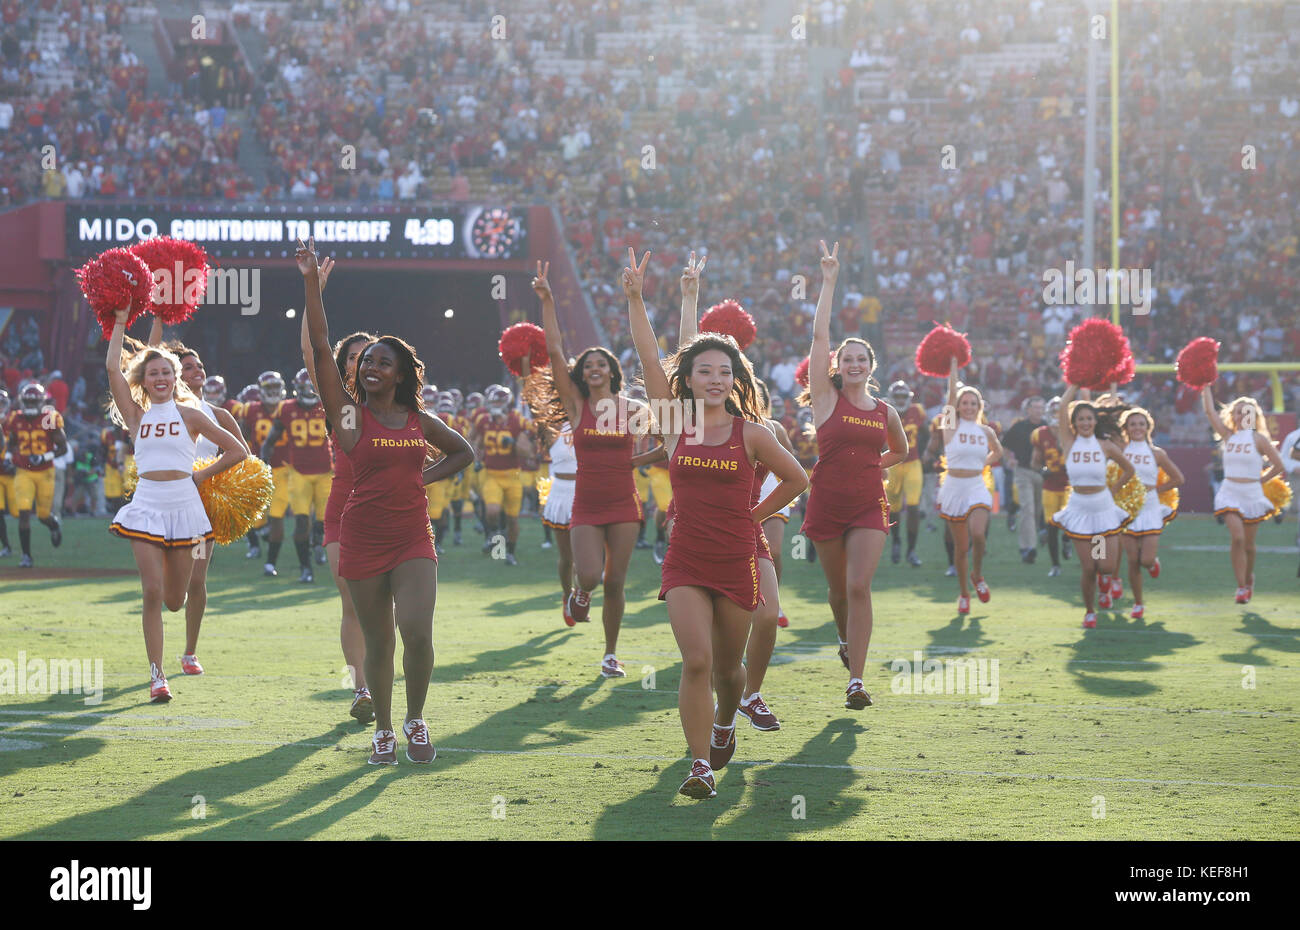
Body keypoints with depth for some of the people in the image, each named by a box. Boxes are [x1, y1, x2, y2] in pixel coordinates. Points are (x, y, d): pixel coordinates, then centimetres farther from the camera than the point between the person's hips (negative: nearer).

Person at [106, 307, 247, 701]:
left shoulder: (189, 414, 6)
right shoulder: (136, 416, 9)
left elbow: (237, 450, 8)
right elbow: (113, 367, 1)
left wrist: (202, 475, 3)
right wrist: (120, 322, 7)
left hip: (184, 503, 0)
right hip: (147, 504, 0)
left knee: (175, 600, 3)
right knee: (152, 591, -11)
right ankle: (157, 676, -6)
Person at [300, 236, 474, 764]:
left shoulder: (420, 421, 8)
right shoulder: (349, 413, -1)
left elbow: (464, 452, 25)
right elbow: (320, 348, -10)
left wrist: (425, 478, 9)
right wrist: (312, 281, -16)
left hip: (413, 540, 1)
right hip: (363, 539, -1)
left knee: (417, 633, -14)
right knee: (378, 642, 5)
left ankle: (416, 721, 8)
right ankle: (384, 730, 21)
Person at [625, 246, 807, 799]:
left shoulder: (751, 433, -1)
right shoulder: (676, 423, 1)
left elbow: (796, 479, 11)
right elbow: (649, 358, -5)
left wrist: (755, 516, 8)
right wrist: (634, 299, -10)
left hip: (736, 561, 0)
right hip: (686, 561, 0)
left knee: (727, 667, 12)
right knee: (696, 661, -15)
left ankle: (725, 723, 45)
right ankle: (700, 765, -11)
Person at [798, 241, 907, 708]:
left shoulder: (886, 412, 6)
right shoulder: (828, 398, -1)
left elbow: (900, 451, 28)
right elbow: (820, 336, -7)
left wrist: (871, 465, 12)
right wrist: (829, 281, -7)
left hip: (869, 507, 0)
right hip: (827, 506, 0)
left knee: (859, 587, -13)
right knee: (838, 588, 10)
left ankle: (855, 678, -15)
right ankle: (847, 641, 42)